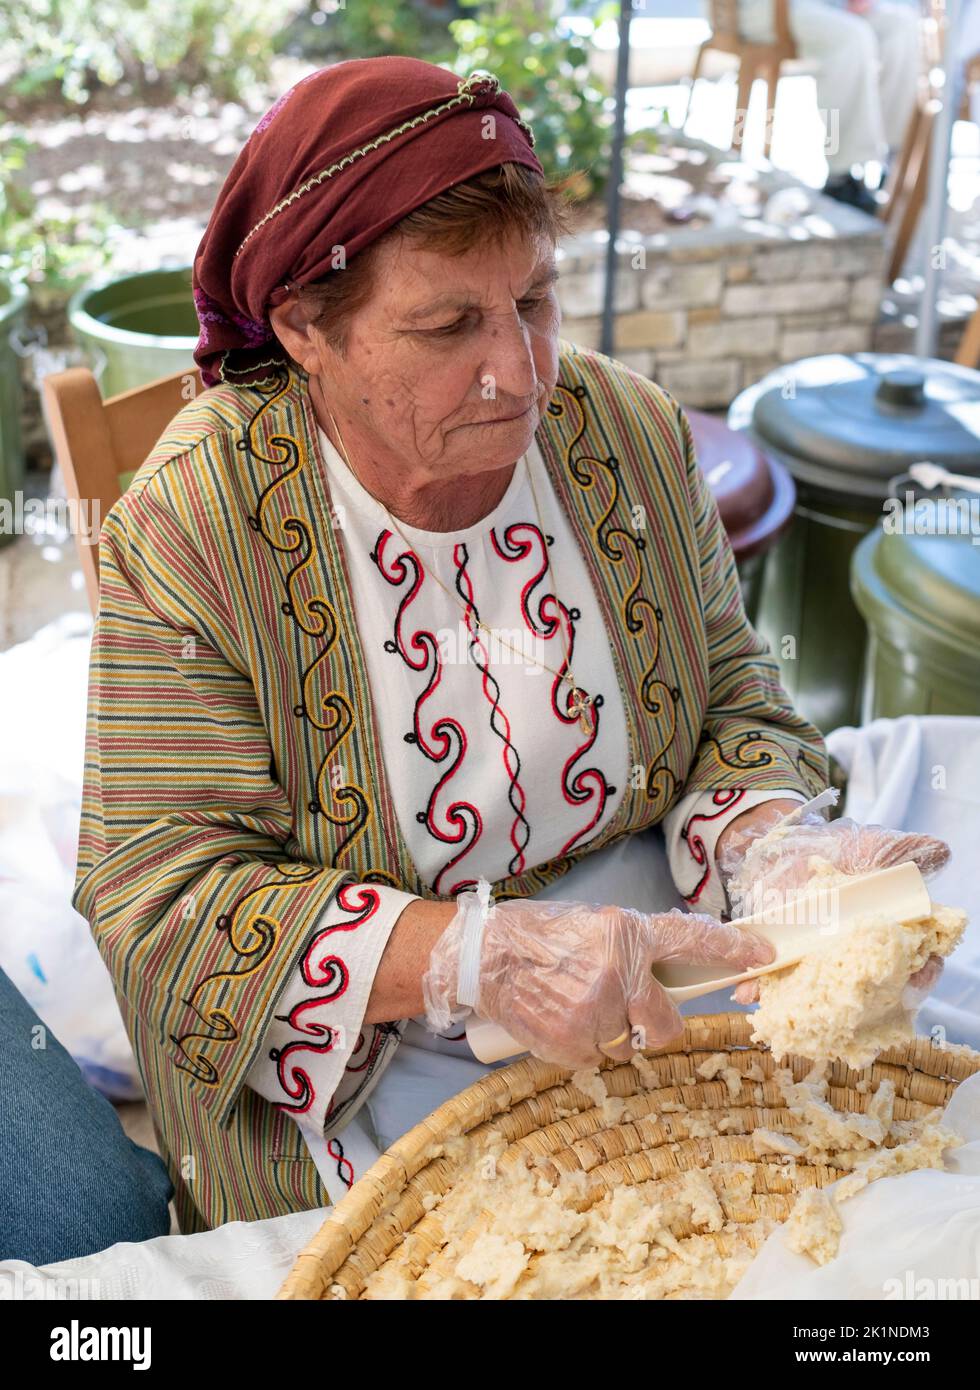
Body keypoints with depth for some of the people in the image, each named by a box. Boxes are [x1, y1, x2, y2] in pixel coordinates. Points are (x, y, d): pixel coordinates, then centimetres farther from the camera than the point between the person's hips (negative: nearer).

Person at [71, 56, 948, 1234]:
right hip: (349, 1073, -3)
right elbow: (163, 896, -19)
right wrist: (473, 957, -33)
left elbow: (733, 708, 4)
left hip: (650, 998, 4)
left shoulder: (632, 432, -5)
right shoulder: (193, 524, -17)